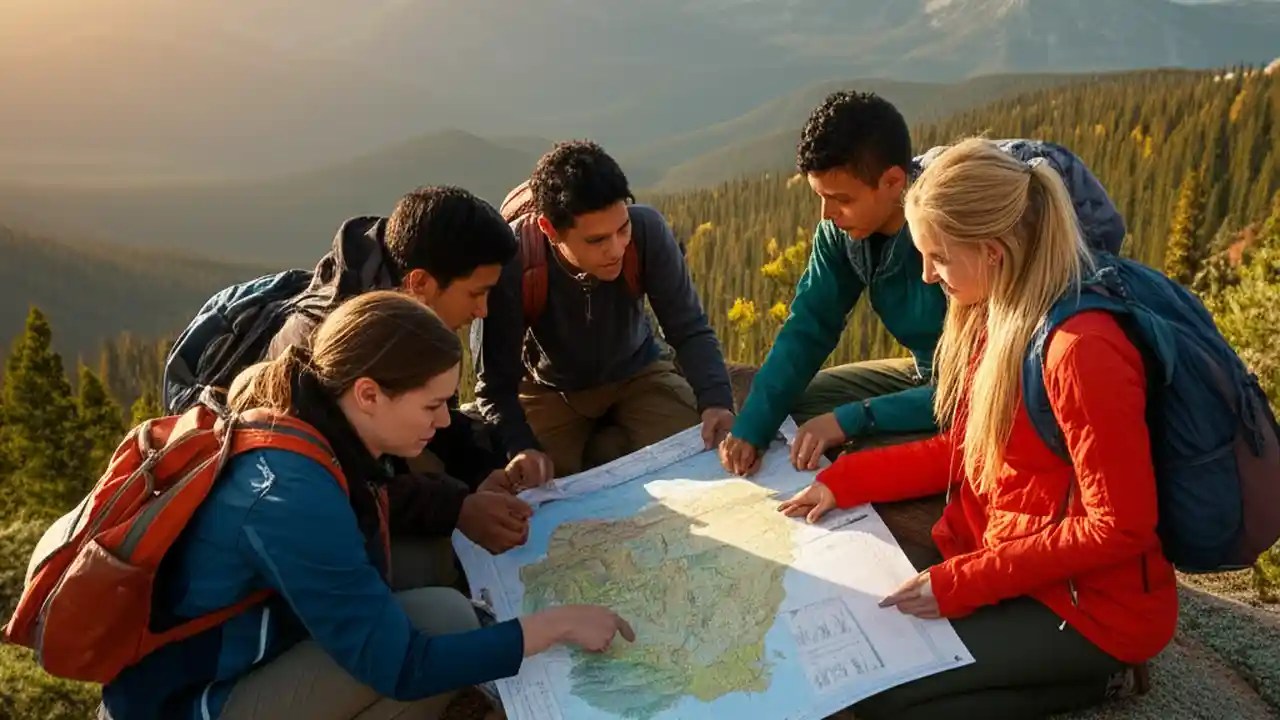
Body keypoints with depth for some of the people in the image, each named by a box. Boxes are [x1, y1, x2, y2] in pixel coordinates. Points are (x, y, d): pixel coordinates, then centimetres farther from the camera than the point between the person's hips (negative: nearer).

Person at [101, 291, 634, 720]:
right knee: (443, 618, -19)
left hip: (243, 660, 9)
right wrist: (554, 625, -22)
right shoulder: (293, 494, -29)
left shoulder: (317, 431, -4)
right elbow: (401, 668, -27)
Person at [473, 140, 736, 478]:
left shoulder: (646, 230, -29)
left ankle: (597, 450, 8)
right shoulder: (510, 262, -34)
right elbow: (496, 387, -25)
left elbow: (689, 330, -18)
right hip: (549, 389, -1)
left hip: (638, 376, 2)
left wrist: (715, 401, -35)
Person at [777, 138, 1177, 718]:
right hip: (994, 556, 9)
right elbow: (963, 449, 9)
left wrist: (962, 583, -23)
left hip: (1091, 600, -8)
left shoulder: (1080, 349, -28)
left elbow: (1119, 528, -24)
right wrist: (844, 481, 0)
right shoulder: (994, 318, 0)